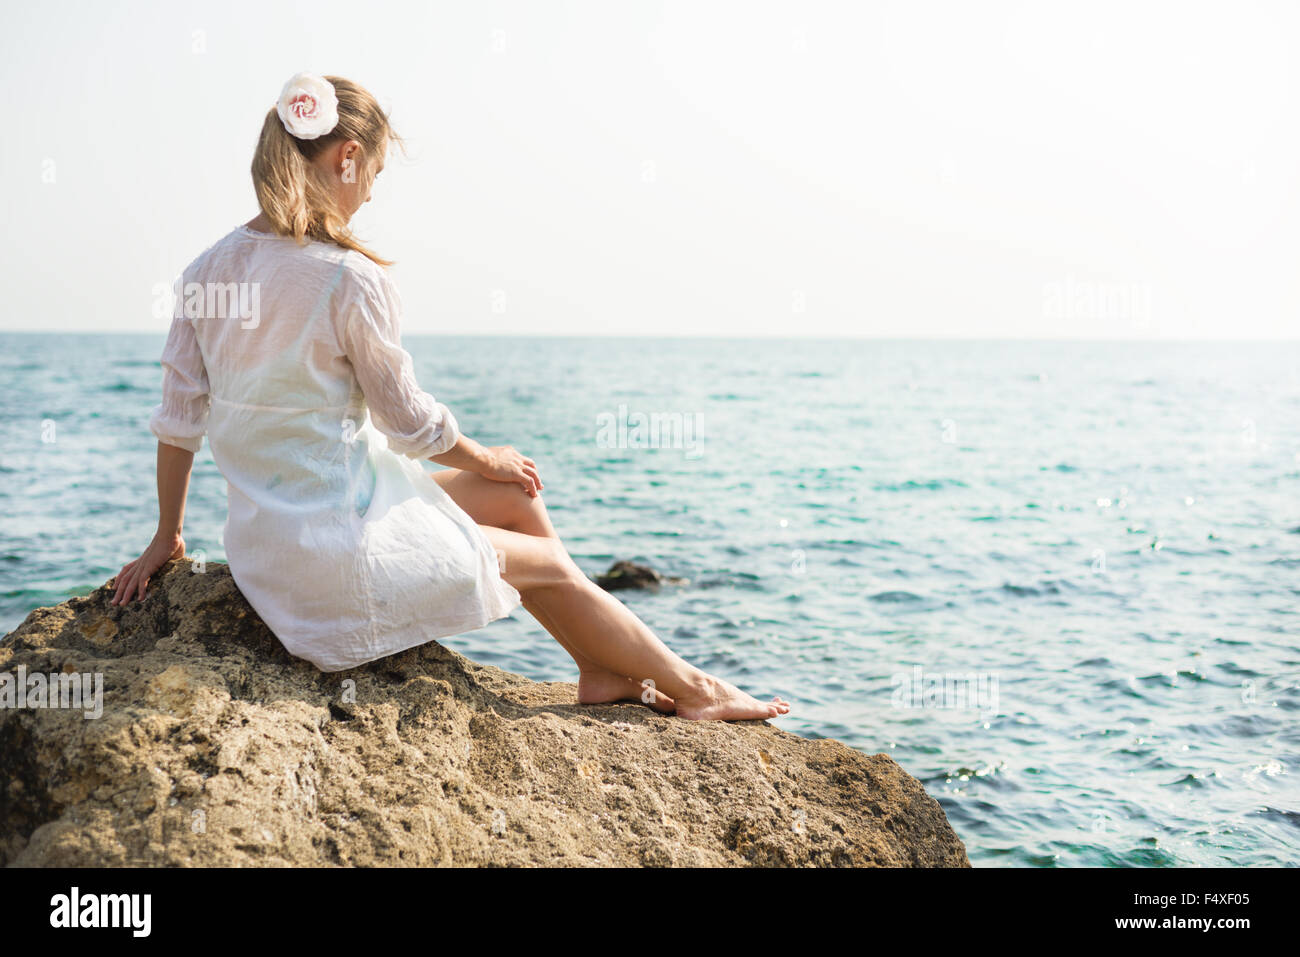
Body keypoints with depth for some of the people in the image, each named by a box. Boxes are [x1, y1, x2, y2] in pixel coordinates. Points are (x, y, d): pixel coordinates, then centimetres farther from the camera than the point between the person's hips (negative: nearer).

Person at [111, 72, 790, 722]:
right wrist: (488, 460, 9)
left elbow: (178, 418, 5)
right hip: (340, 549, -8)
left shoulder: (208, 268, 1)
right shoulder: (351, 279, -21)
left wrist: (167, 539, 16)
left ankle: (602, 672, 33)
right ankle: (693, 689, 31)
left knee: (516, 500, 21)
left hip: (260, 540, 8)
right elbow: (410, 421, -11)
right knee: (551, 566, 13)